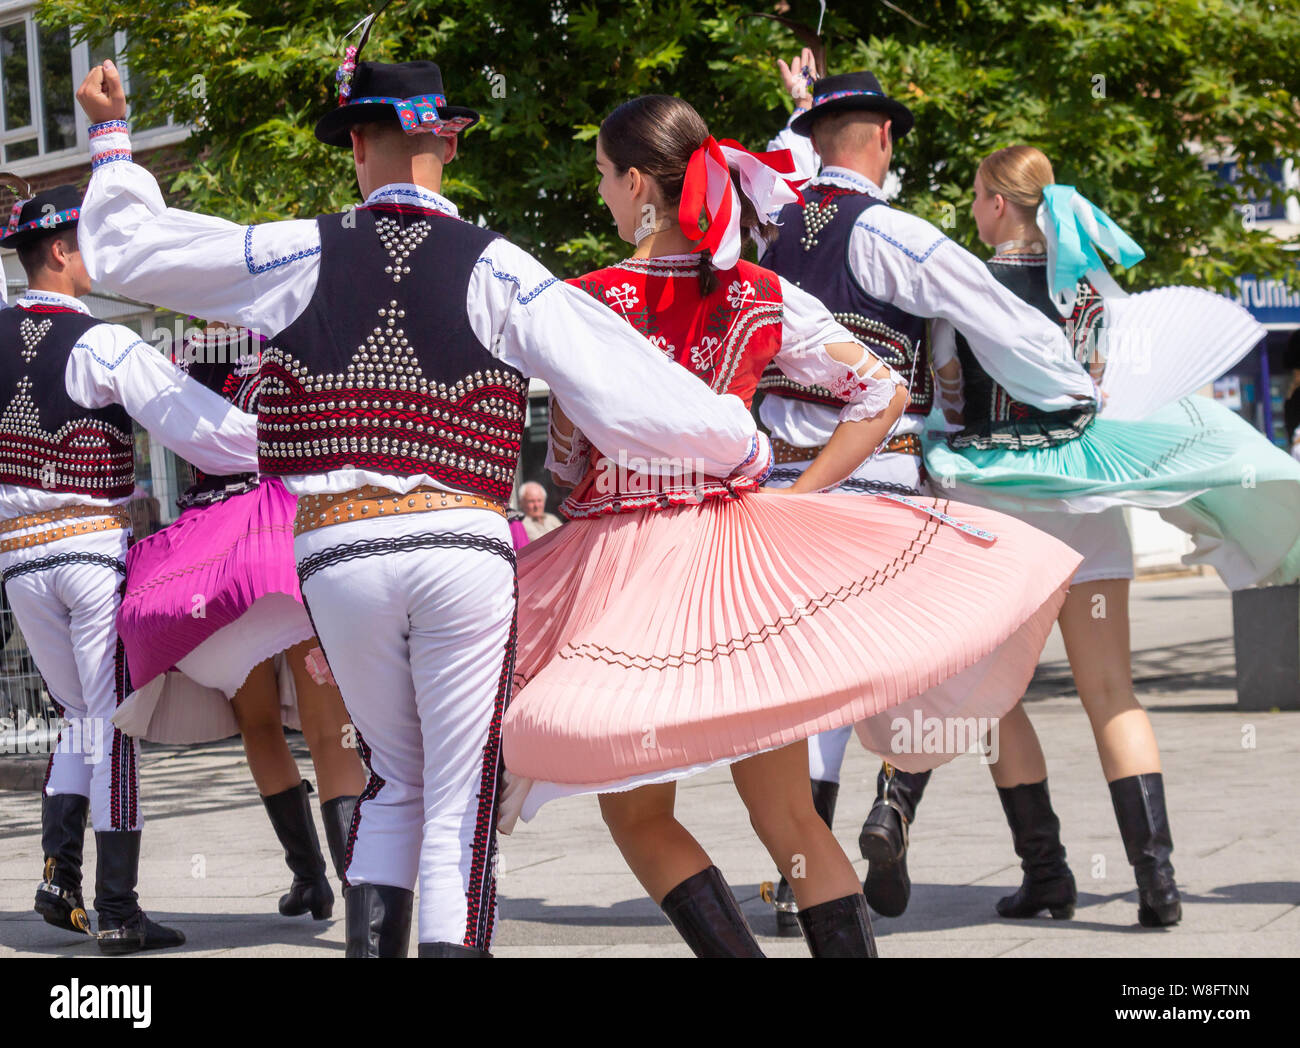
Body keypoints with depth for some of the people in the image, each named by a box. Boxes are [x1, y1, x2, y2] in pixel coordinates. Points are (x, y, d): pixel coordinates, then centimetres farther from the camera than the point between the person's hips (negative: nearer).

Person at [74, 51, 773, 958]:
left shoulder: (300, 255, 4)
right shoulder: (494, 269, -1)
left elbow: (127, 249, 15)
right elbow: (623, 382, -4)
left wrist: (112, 137, 31)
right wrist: (743, 448, 8)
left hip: (339, 552, 2)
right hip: (465, 550, -2)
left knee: (396, 781, 20)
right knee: (461, 808, 2)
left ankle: (371, 940, 9)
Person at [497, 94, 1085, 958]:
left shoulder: (586, 301, -8)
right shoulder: (763, 299, 3)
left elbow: (567, 460, -4)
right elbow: (884, 395, 6)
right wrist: (792, 497, 8)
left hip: (616, 563, -3)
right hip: (736, 552, 4)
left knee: (638, 820, 11)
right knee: (791, 822, 10)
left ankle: (736, 950, -3)